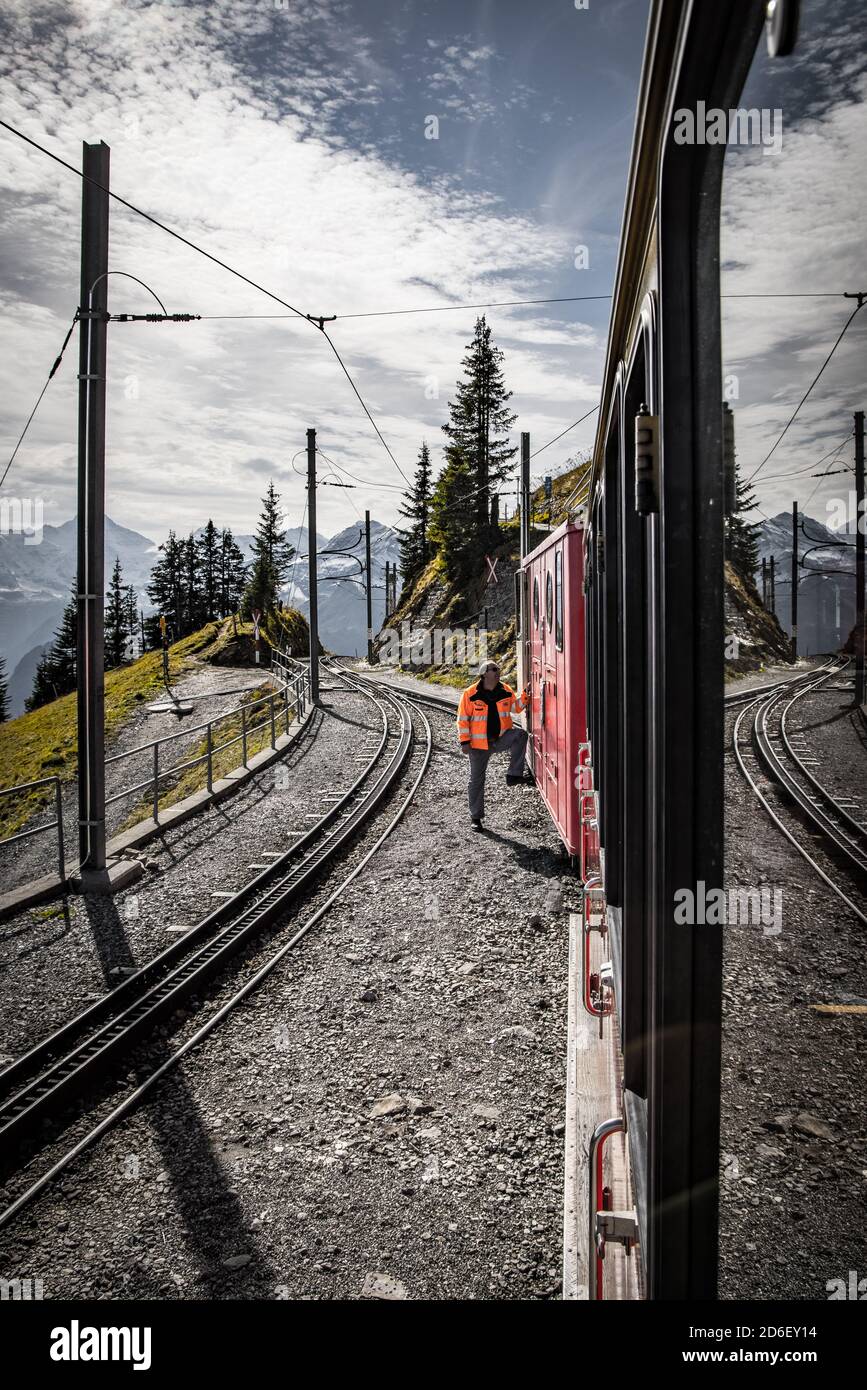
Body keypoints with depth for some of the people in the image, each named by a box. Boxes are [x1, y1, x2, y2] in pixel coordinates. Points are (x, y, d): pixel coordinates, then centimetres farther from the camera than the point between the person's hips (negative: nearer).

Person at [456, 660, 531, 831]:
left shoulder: (506, 691, 1)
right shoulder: (470, 694, -10)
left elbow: (516, 708, 12)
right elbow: (463, 719, -7)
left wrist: (525, 695, -6)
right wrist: (465, 741, -12)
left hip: (501, 738, 2)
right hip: (479, 744, -2)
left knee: (520, 735, -28)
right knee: (477, 780, 4)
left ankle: (514, 775, -22)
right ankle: (476, 817, 19)